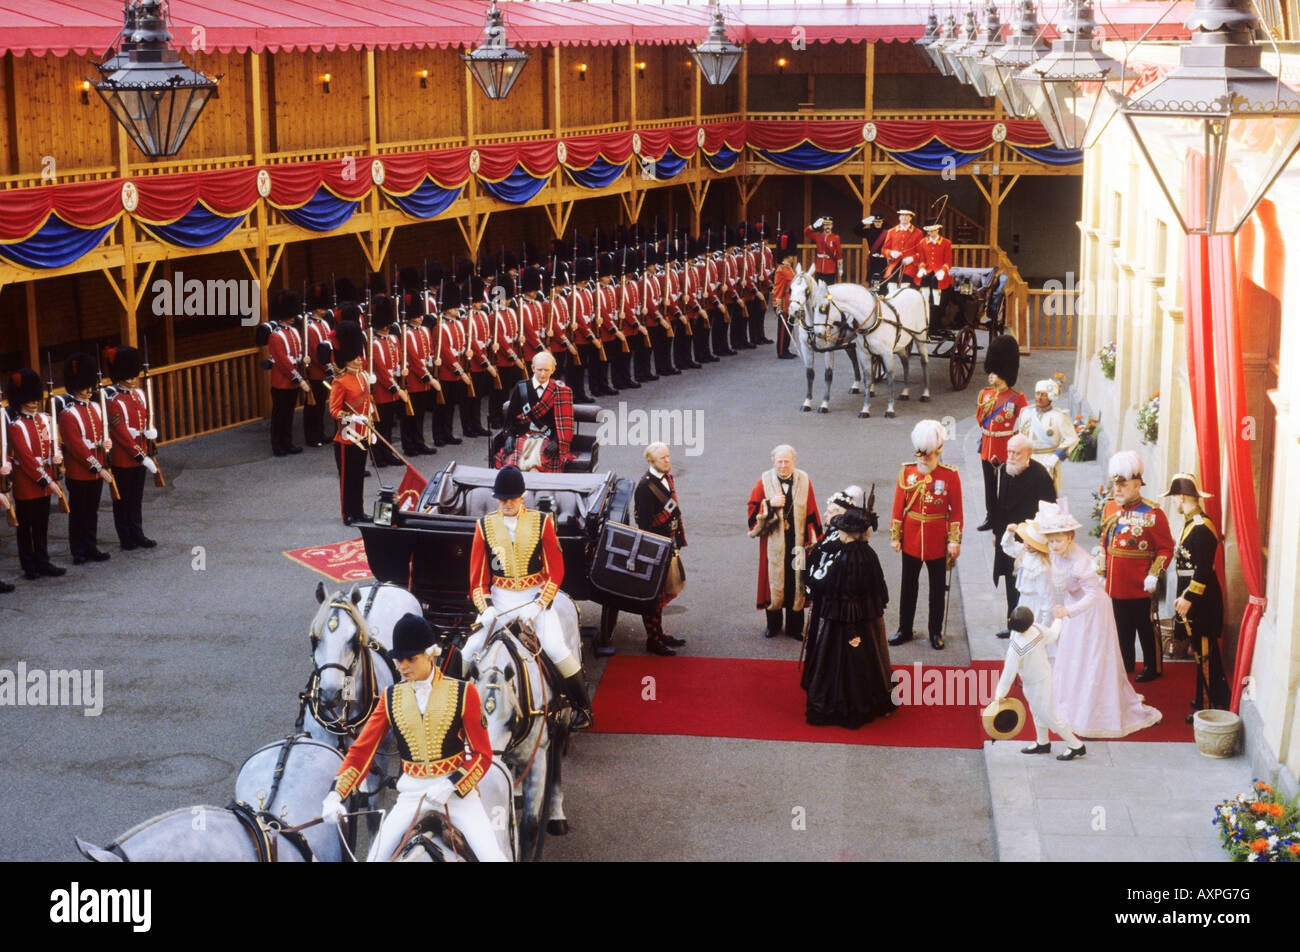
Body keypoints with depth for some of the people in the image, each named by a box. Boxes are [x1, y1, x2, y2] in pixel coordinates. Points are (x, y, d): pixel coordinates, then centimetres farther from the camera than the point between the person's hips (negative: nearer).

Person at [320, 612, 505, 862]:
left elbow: (482, 754, -4)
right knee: (376, 856, -4)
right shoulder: (391, 698, 3)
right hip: (412, 792, 3)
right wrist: (335, 795, -14)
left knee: (493, 857, -16)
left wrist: (450, 786, -19)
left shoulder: (463, 693, -6)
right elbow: (361, 750, 0)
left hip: (457, 786, -3)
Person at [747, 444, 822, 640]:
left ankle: (794, 627, 15)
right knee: (773, 582, 6)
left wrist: (812, 541, 1)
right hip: (773, 543, 0)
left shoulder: (804, 481, 0)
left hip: (797, 542, 0)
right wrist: (769, 504, -17)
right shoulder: (765, 481, -2)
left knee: (796, 583, 4)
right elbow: (752, 508, 0)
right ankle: (773, 625, 21)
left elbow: (812, 514, 3)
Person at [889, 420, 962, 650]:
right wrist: (895, 536, 1)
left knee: (937, 588, 9)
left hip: (937, 541, -2)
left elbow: (956, 510, -5)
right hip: (911, 538, 2)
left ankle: (936, 632, 22)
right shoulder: (907, 471, -3)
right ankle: (904, 629, 25)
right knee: (908, 585, 12)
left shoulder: (950, 475, -9)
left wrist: (955, 540, -7)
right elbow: (898, 505, 2)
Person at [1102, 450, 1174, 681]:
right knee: (1122, 627, 16)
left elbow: (1166, 549, -10)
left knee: (1146, 628, 6)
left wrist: (1154, 575, -17)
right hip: (1116, 584, 6)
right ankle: (1126, 663, 31)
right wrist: (1102, 570, 17)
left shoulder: (1152, 514, -13)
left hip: (1141, 587, -6)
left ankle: (1152, 667, 19)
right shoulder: (1109, 509, 6)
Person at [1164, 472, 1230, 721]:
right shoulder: (1191, 523, 11)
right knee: (1201, 651, 16)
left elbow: (1203, 570, -22)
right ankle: (1205, 699, 26)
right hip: (1192, 597, 10)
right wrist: (1182, 597, 18)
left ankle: (1209, 708, 2)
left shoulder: (1201, 528, -20)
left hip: (1201, 600, -10)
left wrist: (1188, 598, -19)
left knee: (1205, 653, -4)